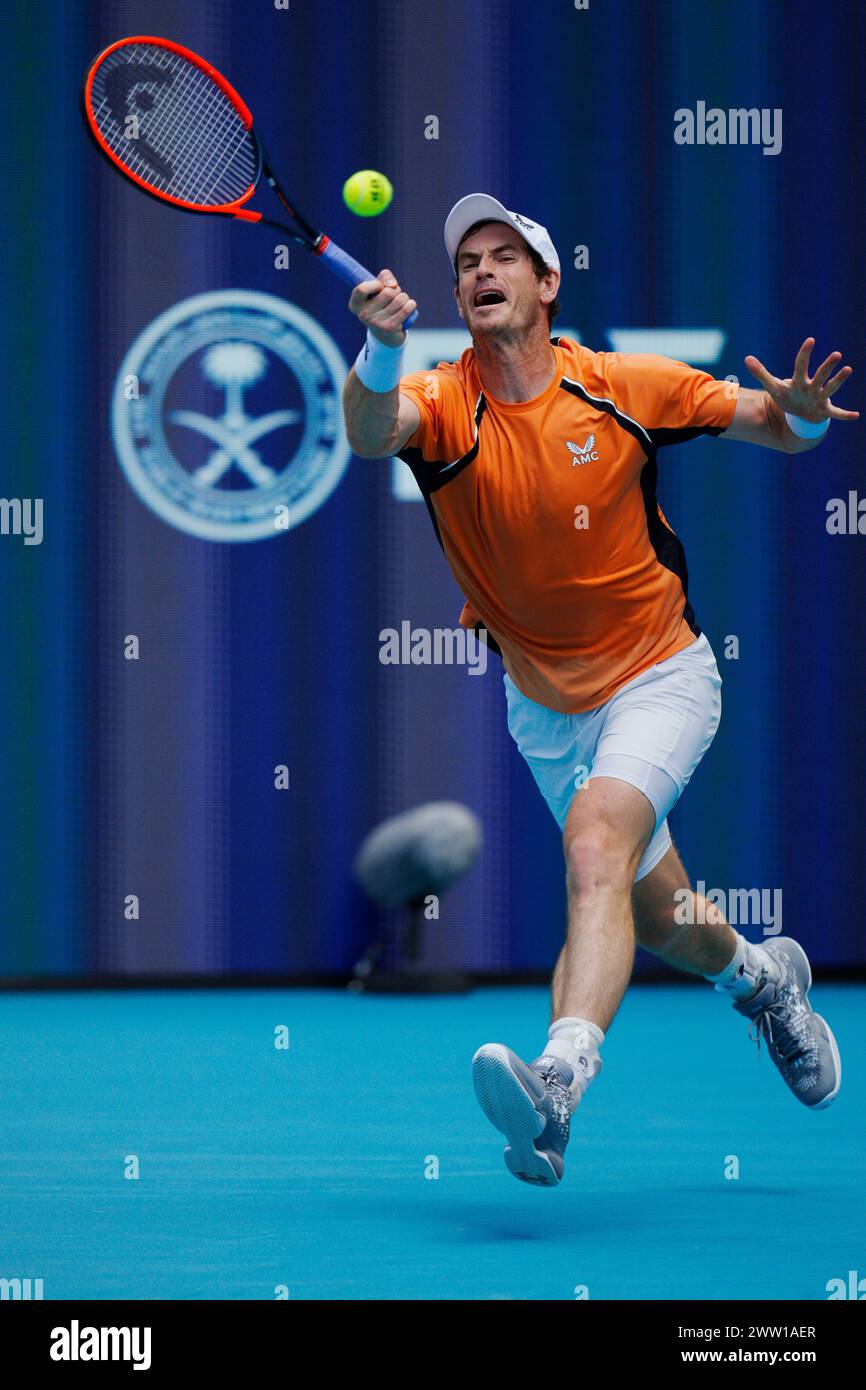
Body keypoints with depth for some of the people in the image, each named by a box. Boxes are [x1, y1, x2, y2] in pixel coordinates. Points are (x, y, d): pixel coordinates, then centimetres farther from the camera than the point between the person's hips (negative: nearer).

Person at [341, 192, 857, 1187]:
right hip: (546, 702, 3)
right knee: (652, 915, 16)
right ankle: (762, 976, 50)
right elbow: (370, 431, -36)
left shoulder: (624, 387, -11)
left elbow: (771, 425, 0)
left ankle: (560, 1081, -45)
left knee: (595, 837, -31)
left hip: (660, 676, -3)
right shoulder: (442, 405, -12)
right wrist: (381, 349, -58)